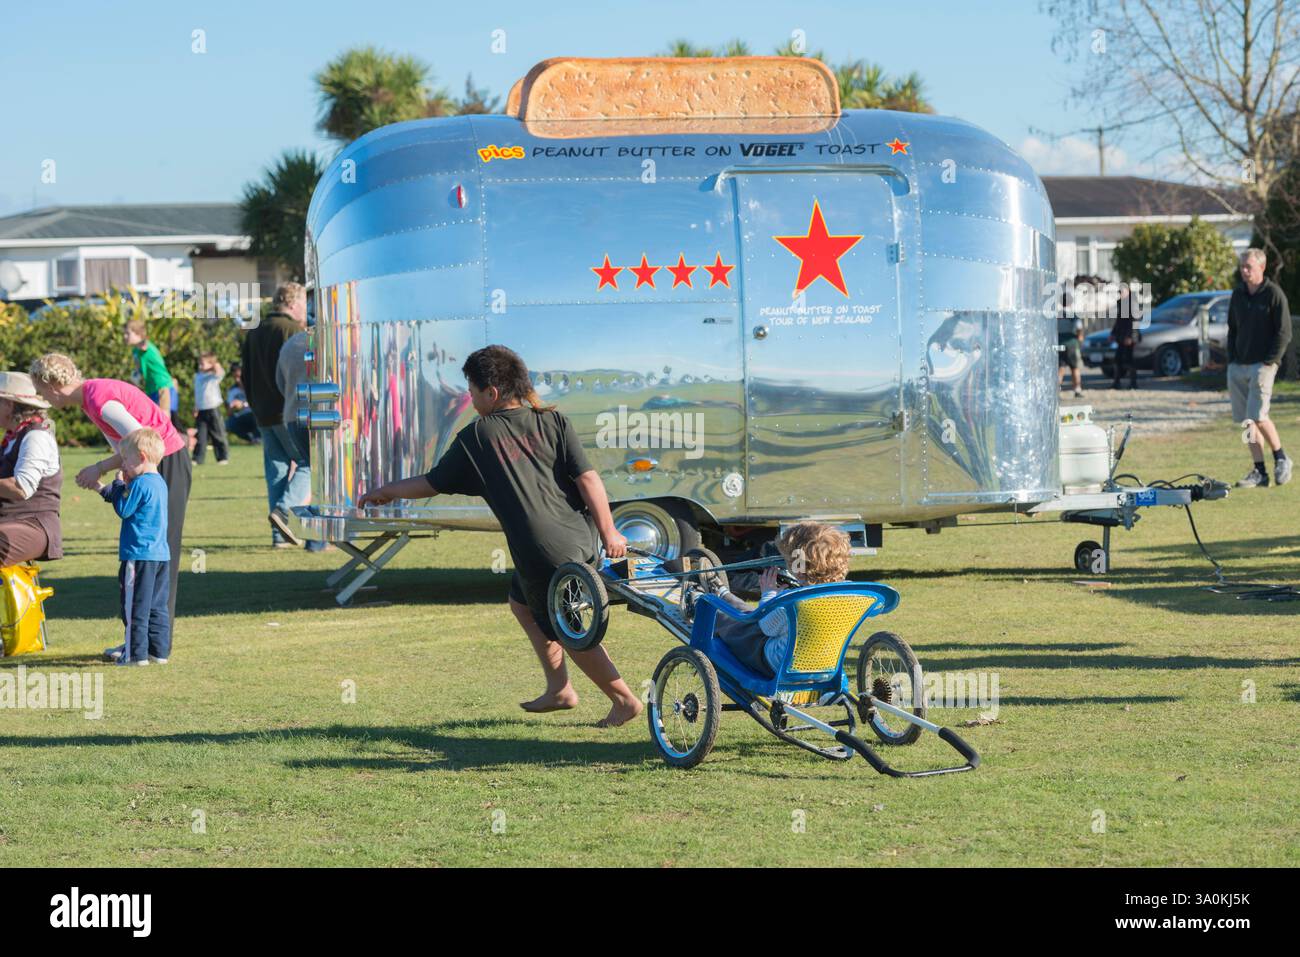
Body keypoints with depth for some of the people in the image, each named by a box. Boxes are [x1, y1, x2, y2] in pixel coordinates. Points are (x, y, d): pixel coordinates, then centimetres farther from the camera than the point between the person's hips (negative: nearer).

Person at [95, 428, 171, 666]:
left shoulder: (140, 484, -16)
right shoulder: (159, 483, 13)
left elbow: (123, 510, -11)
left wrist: (119, 484, 1)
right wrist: (103, 489, 23)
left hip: (139, 555, -9)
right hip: (161, 554, 9)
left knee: (136, 607, -3)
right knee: (157, 607, 11)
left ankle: (136, 654, -1)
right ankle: (159, 651, 12)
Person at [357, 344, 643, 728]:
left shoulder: (475, 437, -1)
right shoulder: (554, 422, 5)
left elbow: (432, 483, 9)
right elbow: (588, 479, -3)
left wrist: (385, 491, 25)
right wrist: (609, 533, 2)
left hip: (545, 555, -6)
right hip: (582, 538, 6)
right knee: (522, 602, 27)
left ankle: (624, 699, 13)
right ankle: (559, 690, 31)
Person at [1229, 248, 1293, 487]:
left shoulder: (1274, 294, -6)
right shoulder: (1238, 294, 12)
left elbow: (1284, 333, -7)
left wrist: (1269, 362, -12)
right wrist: (1231, 359, 9)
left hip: (1262, 366, -6)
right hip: (1238, 366, 6)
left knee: (1257, 416, -15)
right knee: (1246, 420, 2)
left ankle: (1281, 458, 6)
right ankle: (1259, 472, 6)